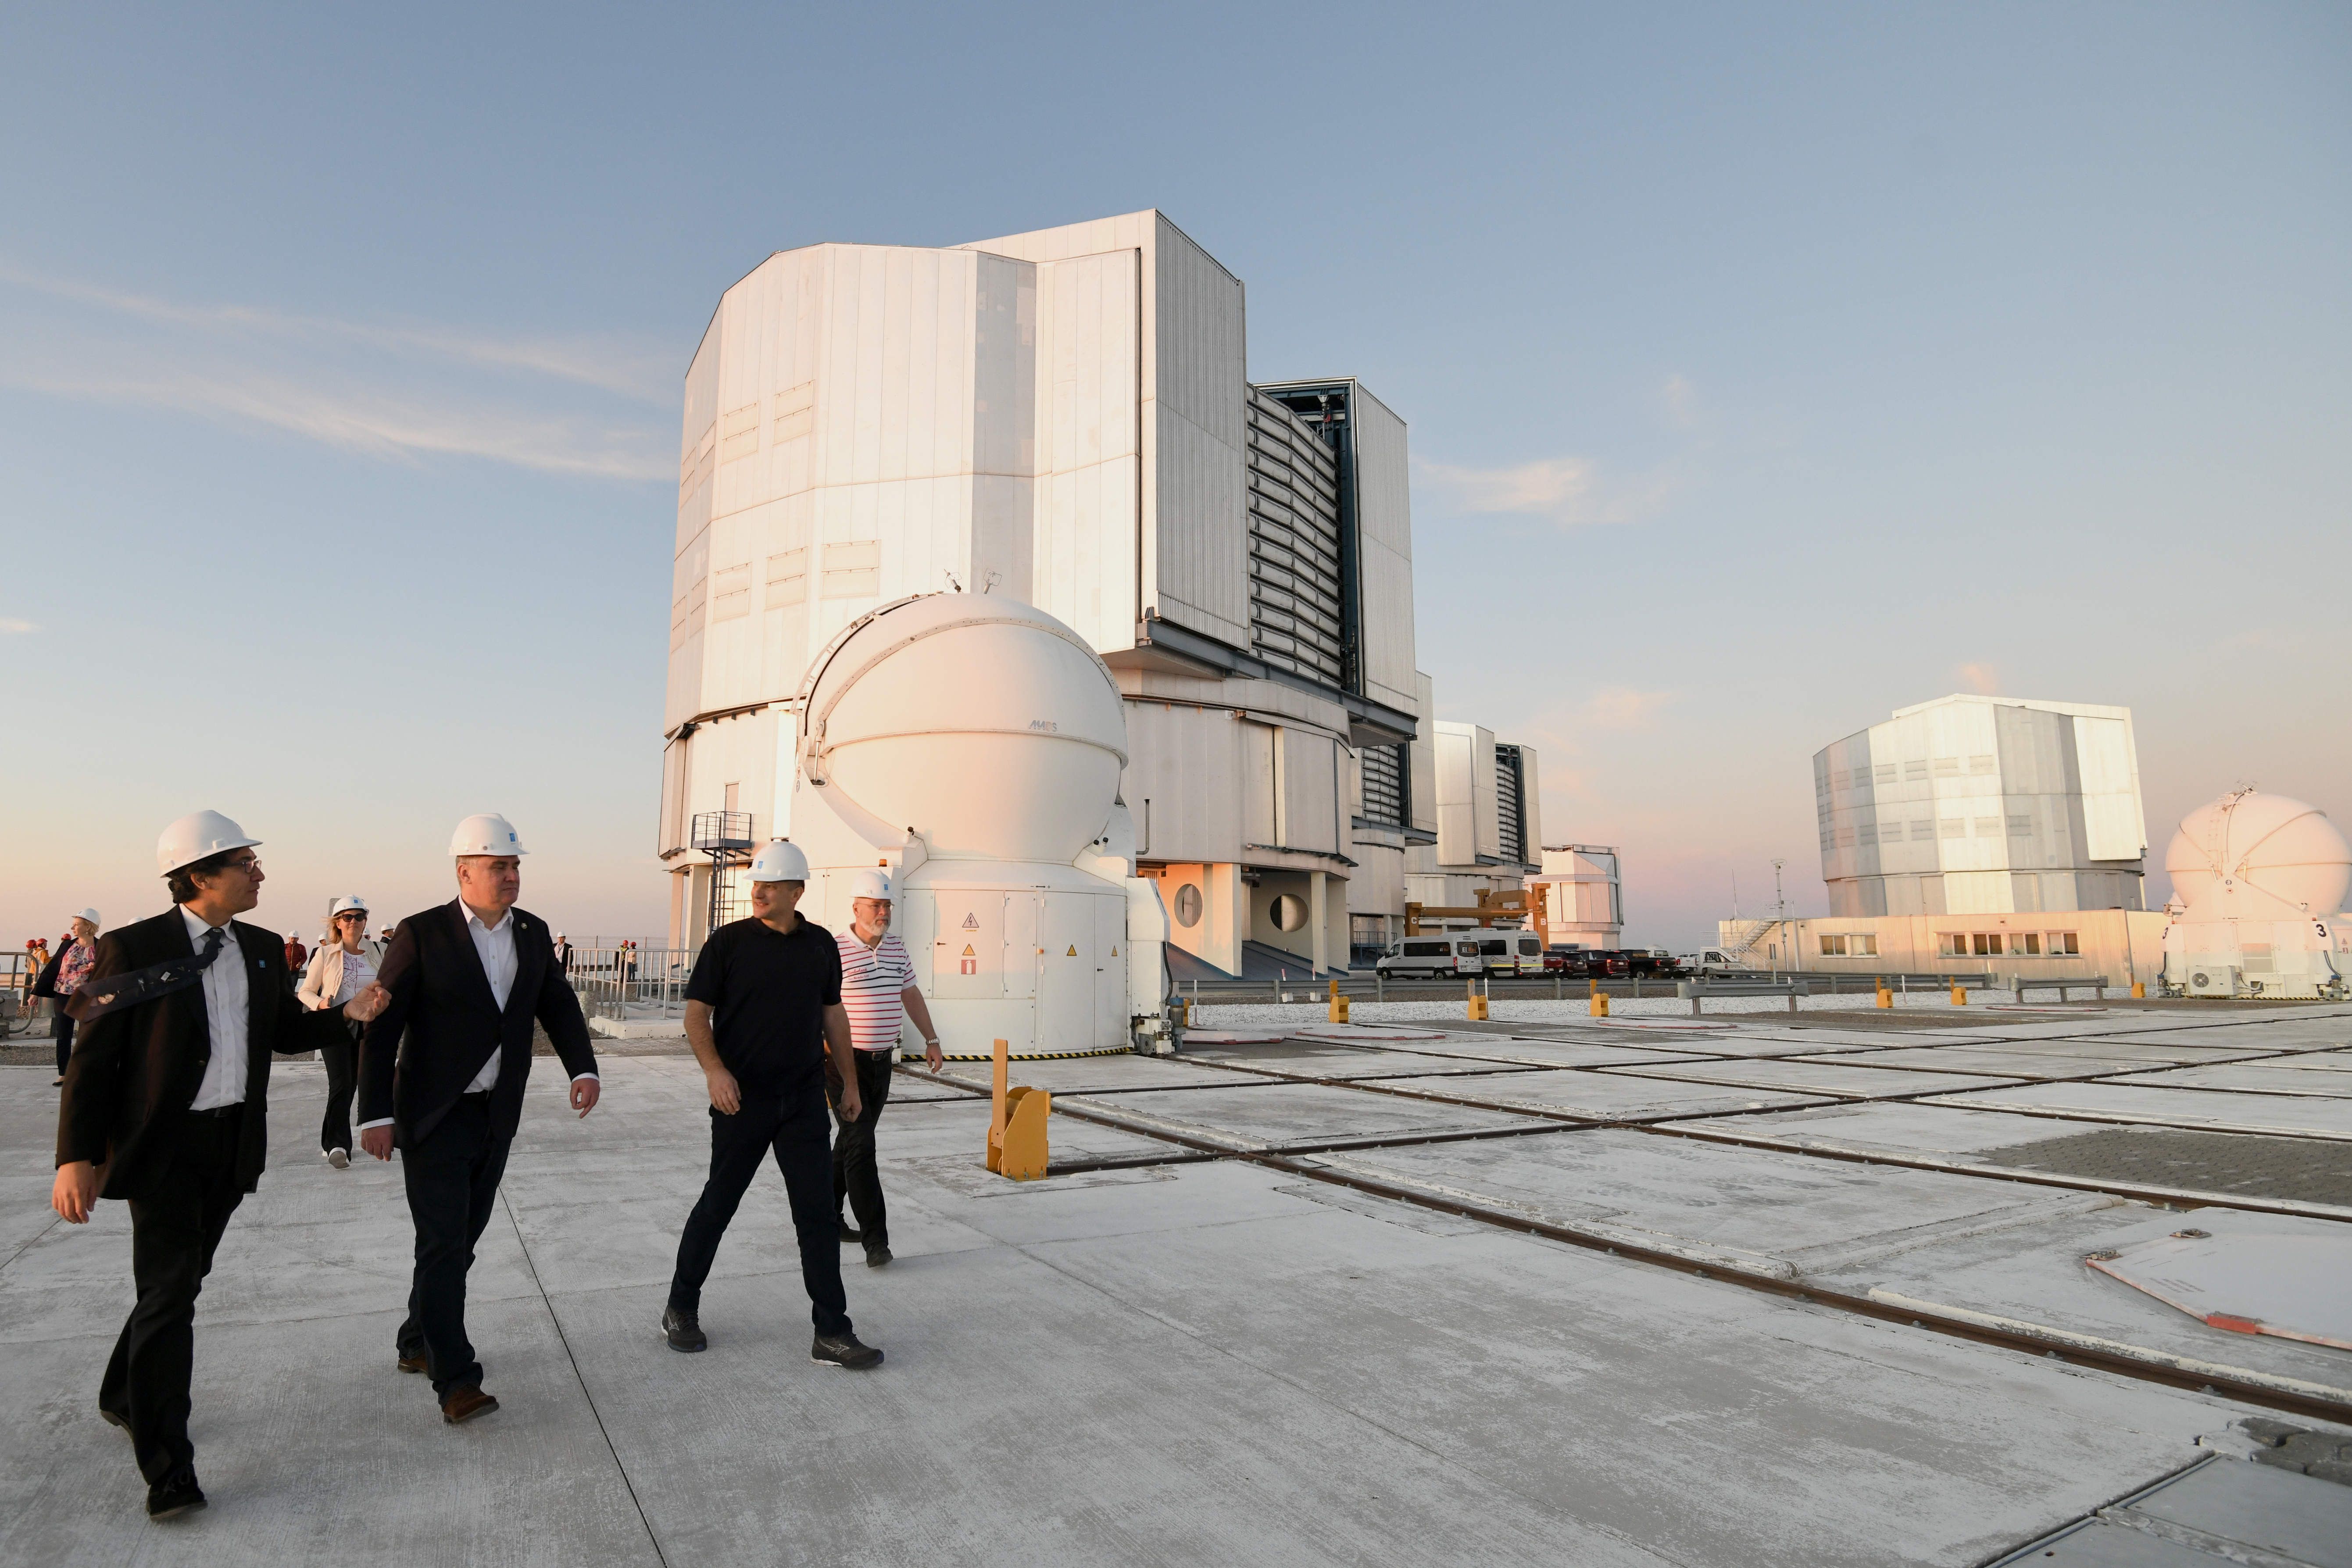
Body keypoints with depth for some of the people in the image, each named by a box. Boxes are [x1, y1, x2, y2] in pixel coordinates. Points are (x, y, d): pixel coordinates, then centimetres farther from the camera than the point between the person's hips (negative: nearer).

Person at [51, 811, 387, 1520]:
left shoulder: (263, 949, 5)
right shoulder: (134, 949, -12)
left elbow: (285, 1031, 16)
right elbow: (94, 1059, -11)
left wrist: (346, 1014, -3)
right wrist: (76, 1157, -14)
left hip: (234, 1144, 6)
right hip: (162, 1147, -6)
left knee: (181, 1282, 18)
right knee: (169, 1293, -4)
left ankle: (124, 1397, 42)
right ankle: (167, 1467, 5)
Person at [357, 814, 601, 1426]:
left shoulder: (533, 933, 4)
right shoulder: (423, 934, -11)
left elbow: (558, 1005, 11)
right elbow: (382, 1028, -10)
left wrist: (583, 1068, -4)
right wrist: (376, 1115, -12)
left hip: (496, 1117, 5)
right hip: (435, 1117, -5)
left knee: (462, 1237, 15)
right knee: (444, 1243, -5)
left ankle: (416, 1343, 34)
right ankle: (455, 1380, 1)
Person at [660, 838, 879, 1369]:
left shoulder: (820, 944, 6)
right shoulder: (729, 941, -4)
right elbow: (697, 1012, -4)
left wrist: (849, 1081, 13)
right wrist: (714, 1070, -19)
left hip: (804, 1101, 3)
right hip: (742, 1100, -3)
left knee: (818, 1213, 2)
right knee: (718, 1204, 10)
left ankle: (832, 1333, 9)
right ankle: (681, 1309, 32)